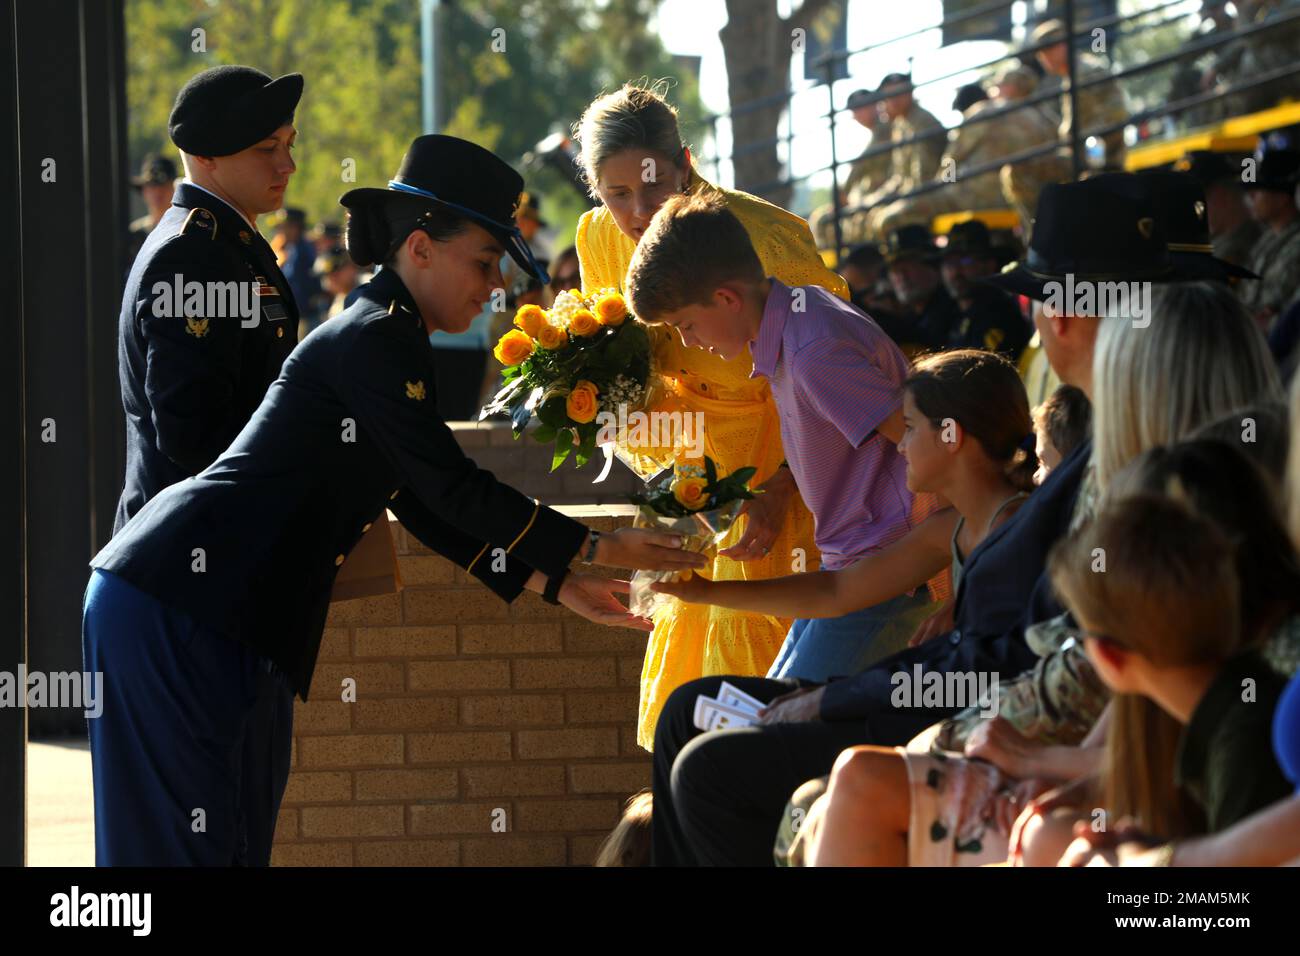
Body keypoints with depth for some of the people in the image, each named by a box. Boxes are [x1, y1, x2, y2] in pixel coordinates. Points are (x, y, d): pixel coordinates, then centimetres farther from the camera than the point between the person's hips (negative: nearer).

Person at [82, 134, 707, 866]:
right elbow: (453, 488, -15)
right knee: (188, 837, -9)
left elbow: (427, 503, 22)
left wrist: (557, 585, 19)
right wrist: (596, 549, -8)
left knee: (236, 837, 10)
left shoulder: (384, 335, 19)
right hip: (178, 604, -10)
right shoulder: (377, 337, -13)